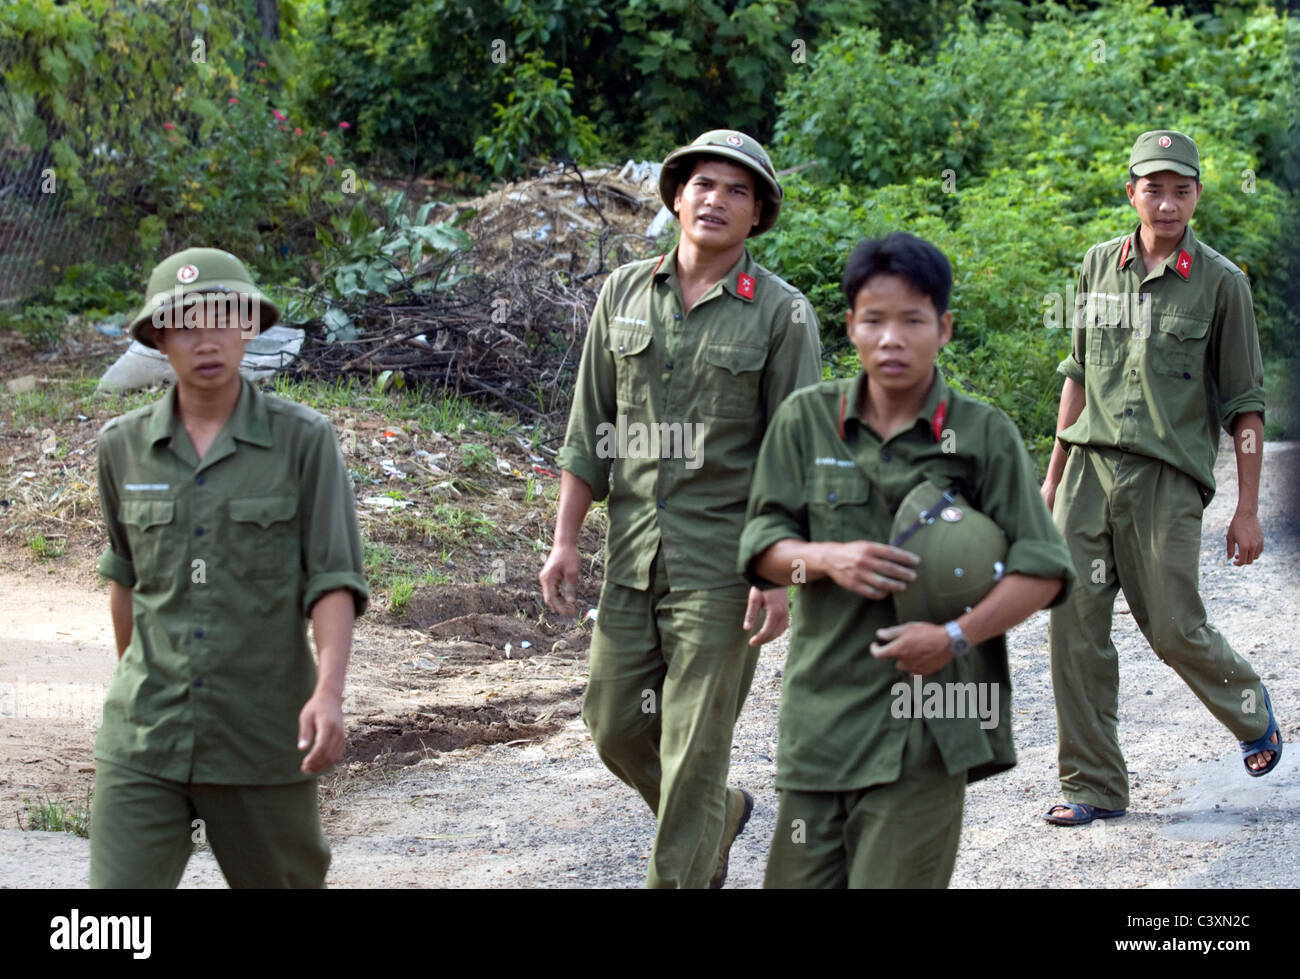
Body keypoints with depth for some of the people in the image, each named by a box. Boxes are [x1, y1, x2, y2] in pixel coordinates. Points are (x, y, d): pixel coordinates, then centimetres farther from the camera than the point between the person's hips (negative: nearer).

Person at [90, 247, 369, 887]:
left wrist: (329, 690, -23)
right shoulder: (124, 446, 5)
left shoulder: (302, 440, -5)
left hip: (262, 737, -2)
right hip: (144, 738, 2)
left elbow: (333, 577, -8)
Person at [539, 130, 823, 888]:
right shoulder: (625, 294, 8)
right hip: (633, 555, 5)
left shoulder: (782, 313, -4)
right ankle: (723, 813, 37)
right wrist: (566, 539, 7)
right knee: (616, 725, 11)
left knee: (694, 746, -3)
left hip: (722, 562, -5)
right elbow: (591, 427, 12)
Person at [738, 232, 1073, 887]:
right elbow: (760, 544, 8)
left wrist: (956, 636, -14)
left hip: (927, 716, -2)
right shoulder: (806, 419, 7)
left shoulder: (984, 435, 0)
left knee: (895, 880, -4)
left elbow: (1041, 568, -1)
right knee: (799, 878, 4)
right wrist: (827, 558, -13)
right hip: (823, 705, 2)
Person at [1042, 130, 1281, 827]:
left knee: (1173, 627, -4)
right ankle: (1092, 787, 7)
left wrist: (1248, 509, -3)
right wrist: (1054, 475, 18)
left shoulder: (1220, 282, -1)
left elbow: (1245, 404, 0)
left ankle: (1252, 712, 27)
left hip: (1166, 477, -4)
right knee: (1075, 625, -2)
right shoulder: (1099, 266, 10)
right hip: (1089, 467, 4)